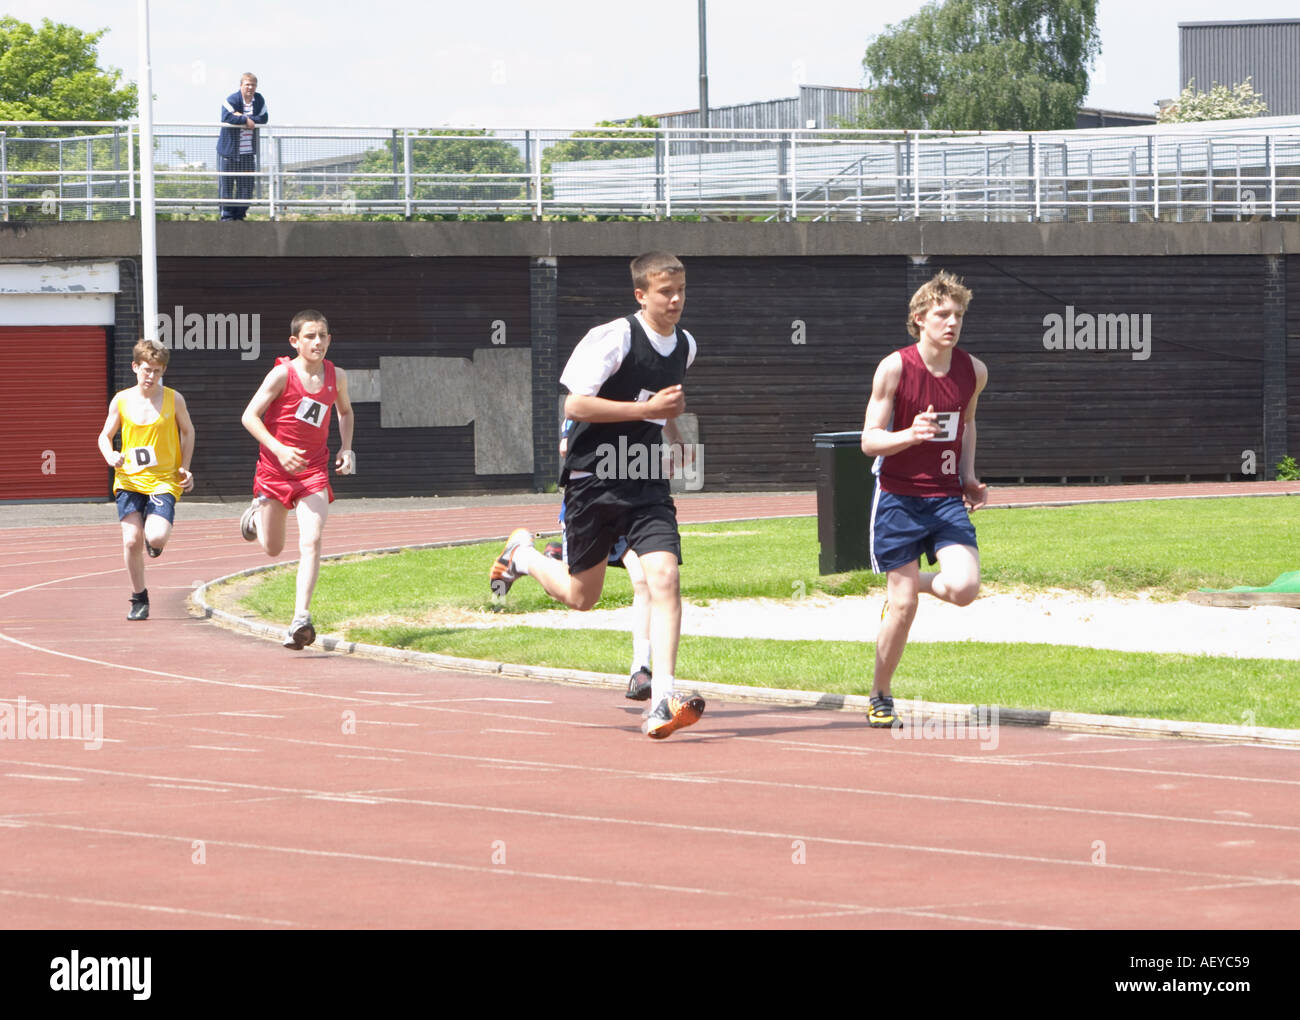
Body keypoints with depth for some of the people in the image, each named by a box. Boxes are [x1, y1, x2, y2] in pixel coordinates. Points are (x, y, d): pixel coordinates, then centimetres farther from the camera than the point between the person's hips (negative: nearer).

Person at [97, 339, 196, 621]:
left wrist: (185, 468, 7)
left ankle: (155, 538, 20)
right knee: (131, 540, -11)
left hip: (164, 481, -2)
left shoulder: (173, 399, -1)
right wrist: (110, 455, -10)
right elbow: (105, 436, 12)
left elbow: (187, 431, 15)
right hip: (129, 480, 2)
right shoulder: (121, 401, 2)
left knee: (156, 538, -22)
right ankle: (139, 599, 12)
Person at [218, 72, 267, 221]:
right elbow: (226, 117, -25)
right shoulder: (231, 100, -10)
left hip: (248, 152, 4)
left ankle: (240, 214, 13)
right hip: (229, 151, -4)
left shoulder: (259, 100, 6)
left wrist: (244, 117, -16)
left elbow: (263, 118, -5)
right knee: (227, 183, -2)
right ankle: (227, 215, 4)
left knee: (247, 185, 3)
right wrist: (246, 120, -20)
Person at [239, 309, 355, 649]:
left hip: (314, 470, 2)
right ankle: (257, 514, 51)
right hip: (275, 468, -2)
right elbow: (249, 416, -15)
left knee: (311, 542, -18)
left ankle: (301, 618, -22)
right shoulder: (283, 374, -13)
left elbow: (345, 411, 22)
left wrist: (346, 448, 6)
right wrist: (279, 449, -27)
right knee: (272, 548, 14)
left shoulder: (336, 377, 0)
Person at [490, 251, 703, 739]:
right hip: (593, 477, -4)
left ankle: (663, 698, -23)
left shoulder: (685, 346, 8)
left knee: (664, 576, -18)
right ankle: (522, 553, 41)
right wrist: (647, 408, -22)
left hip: (647, 481, 4)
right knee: (581, 596, 9)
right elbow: (575, 405, -20)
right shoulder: (614, 338, -14)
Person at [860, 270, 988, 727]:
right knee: (903, 607, -5)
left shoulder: (974, 371, 0)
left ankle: (917, 583, 17)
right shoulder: (895, 368, -12)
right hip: (899, 497, -3)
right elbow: (869, 440, -9)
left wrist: (968, 477, 9)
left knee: (964, 588, -18)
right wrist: (909, 435, -28)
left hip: (947, 498, 3)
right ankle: (879, 697, 16)